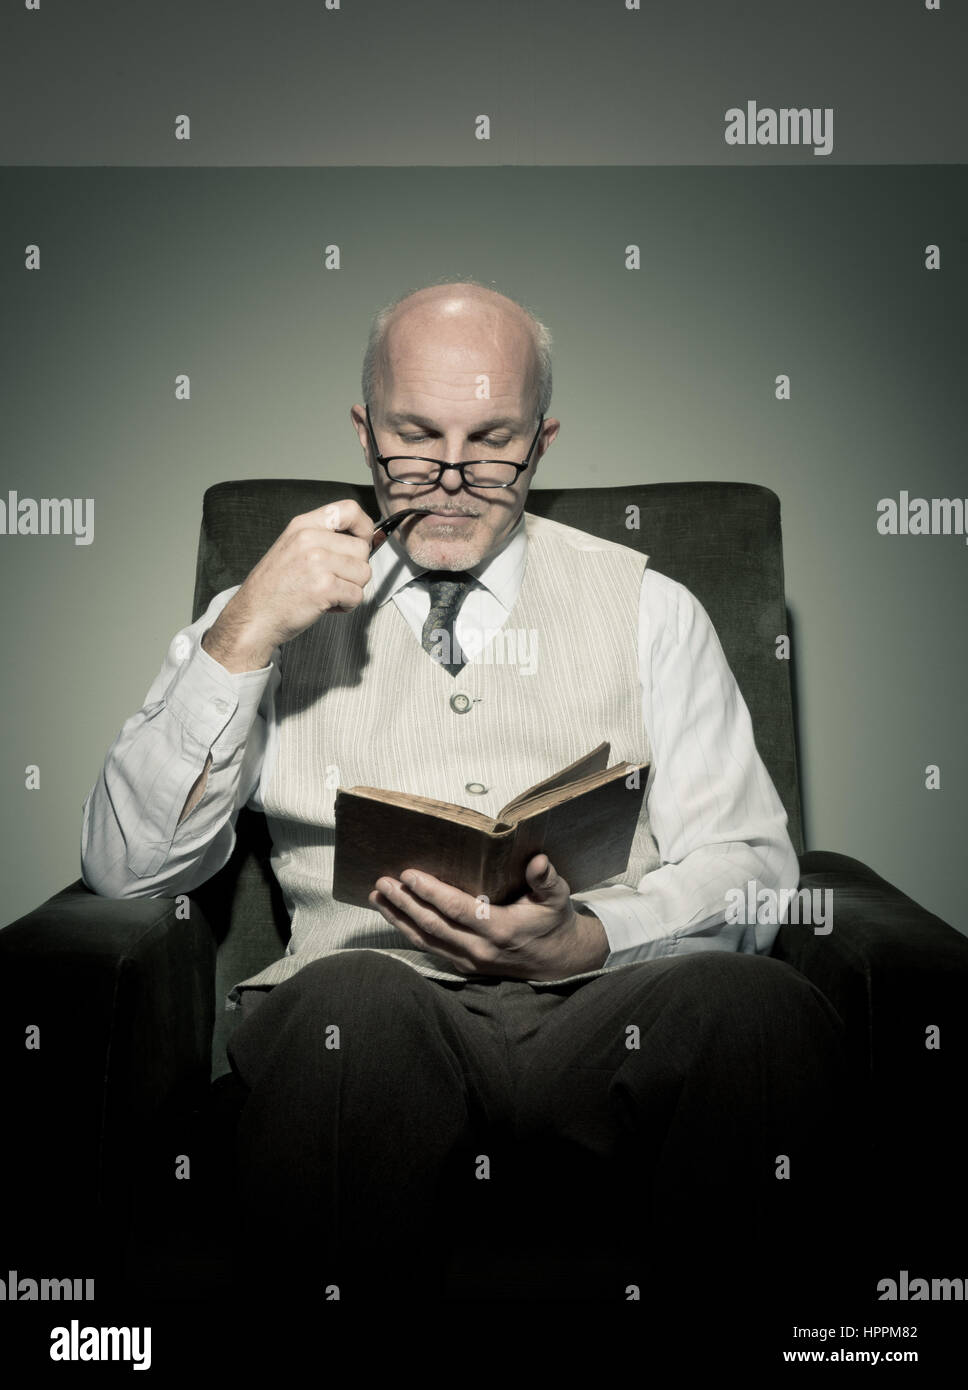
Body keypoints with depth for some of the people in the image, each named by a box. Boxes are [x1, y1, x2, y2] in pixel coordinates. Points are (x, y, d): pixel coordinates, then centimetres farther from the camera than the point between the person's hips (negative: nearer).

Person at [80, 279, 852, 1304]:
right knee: (350, 1001, -35)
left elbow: (749, 866, 10)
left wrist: (585, 939, -11)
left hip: (602, 1001, 2)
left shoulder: (650, 610, 16)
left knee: (758, 1005, -31)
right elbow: (123, 866, 6)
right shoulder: (271, 614, 15)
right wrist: (244, 637, -6)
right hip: (365, 1002, 0)